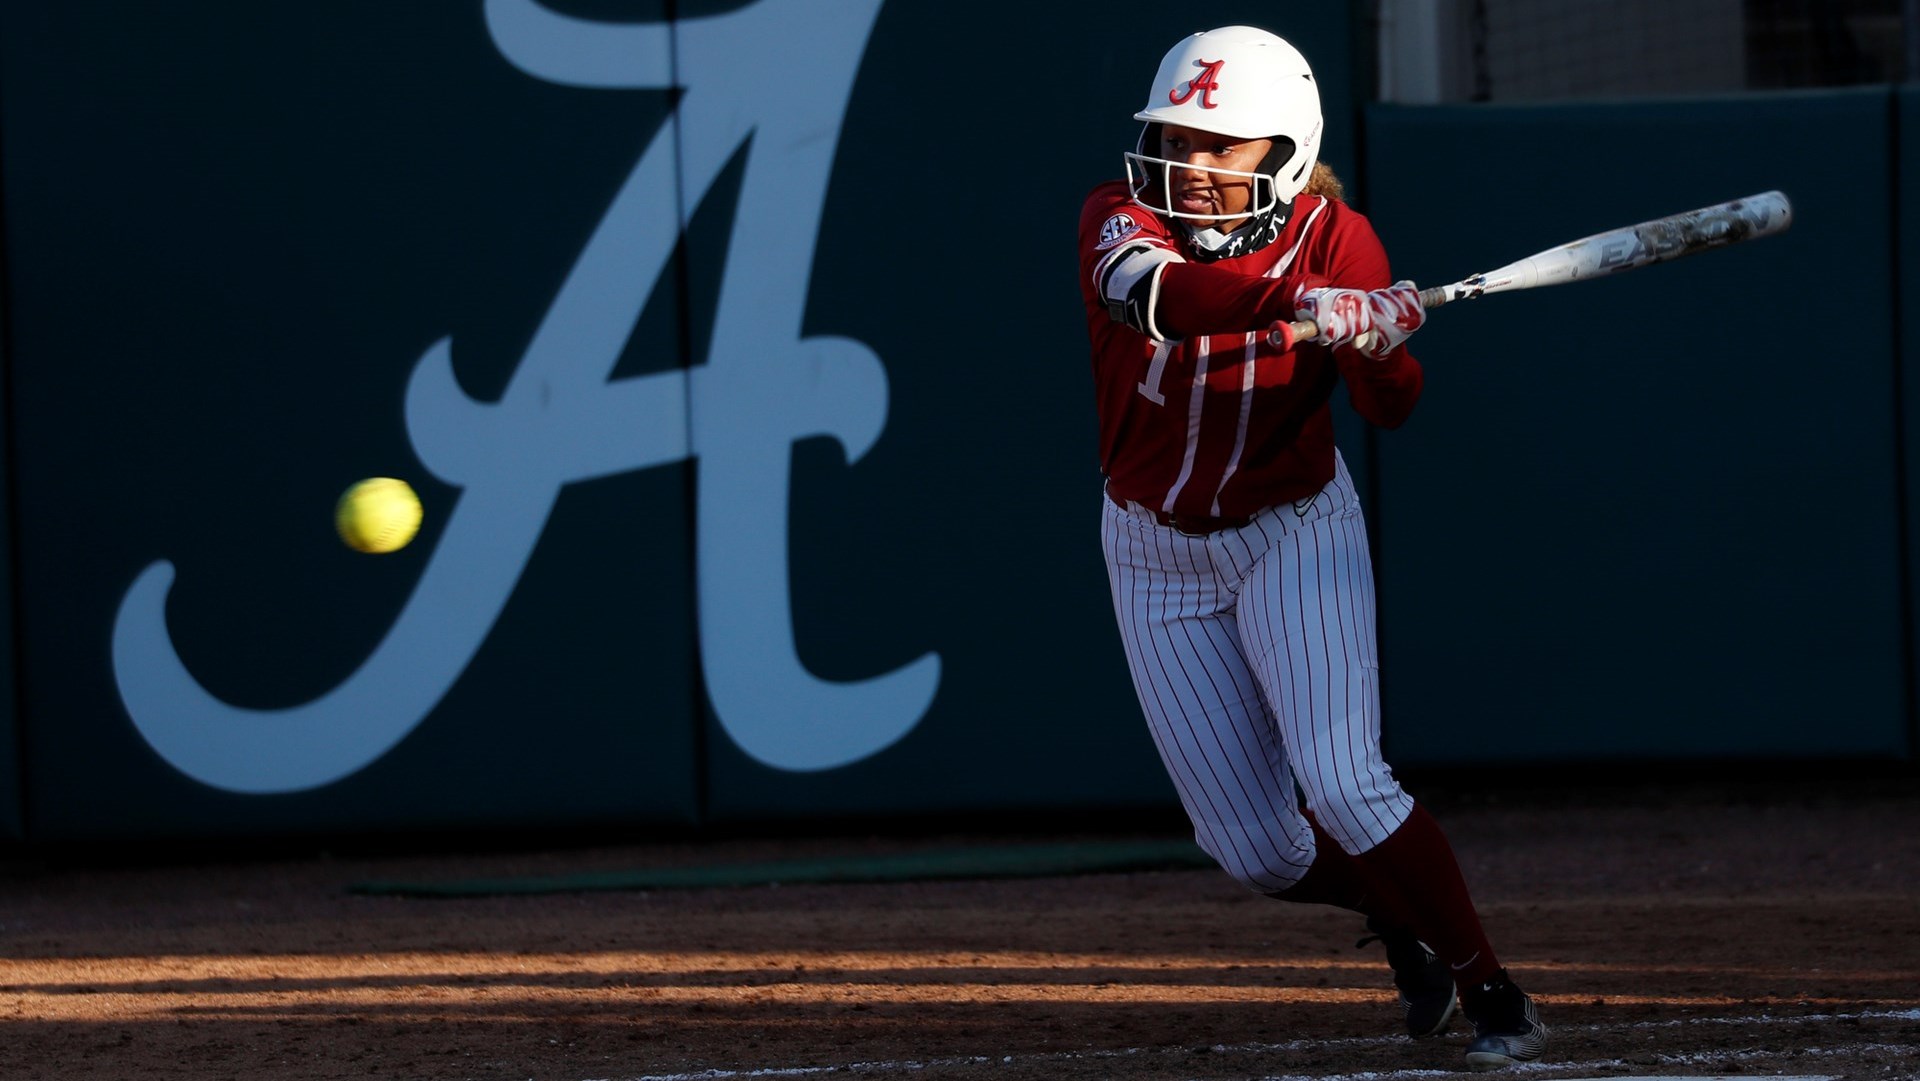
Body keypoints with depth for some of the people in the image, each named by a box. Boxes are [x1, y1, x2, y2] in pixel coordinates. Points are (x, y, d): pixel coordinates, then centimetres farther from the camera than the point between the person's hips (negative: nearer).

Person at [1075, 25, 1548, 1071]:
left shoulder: (1332, 239, -14)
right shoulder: (1122, 219, -16)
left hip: (1296, 533, -2)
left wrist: (1380, 346, -44)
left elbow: (1390, 408, -21)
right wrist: (1302, 305, -54)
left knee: (1340, 783, -21)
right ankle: (1395, 915, 34)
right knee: (1257, 853, 2)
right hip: (1157, 554, 2)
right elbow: (1147, 290, -40)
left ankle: (1493, 993, -10)